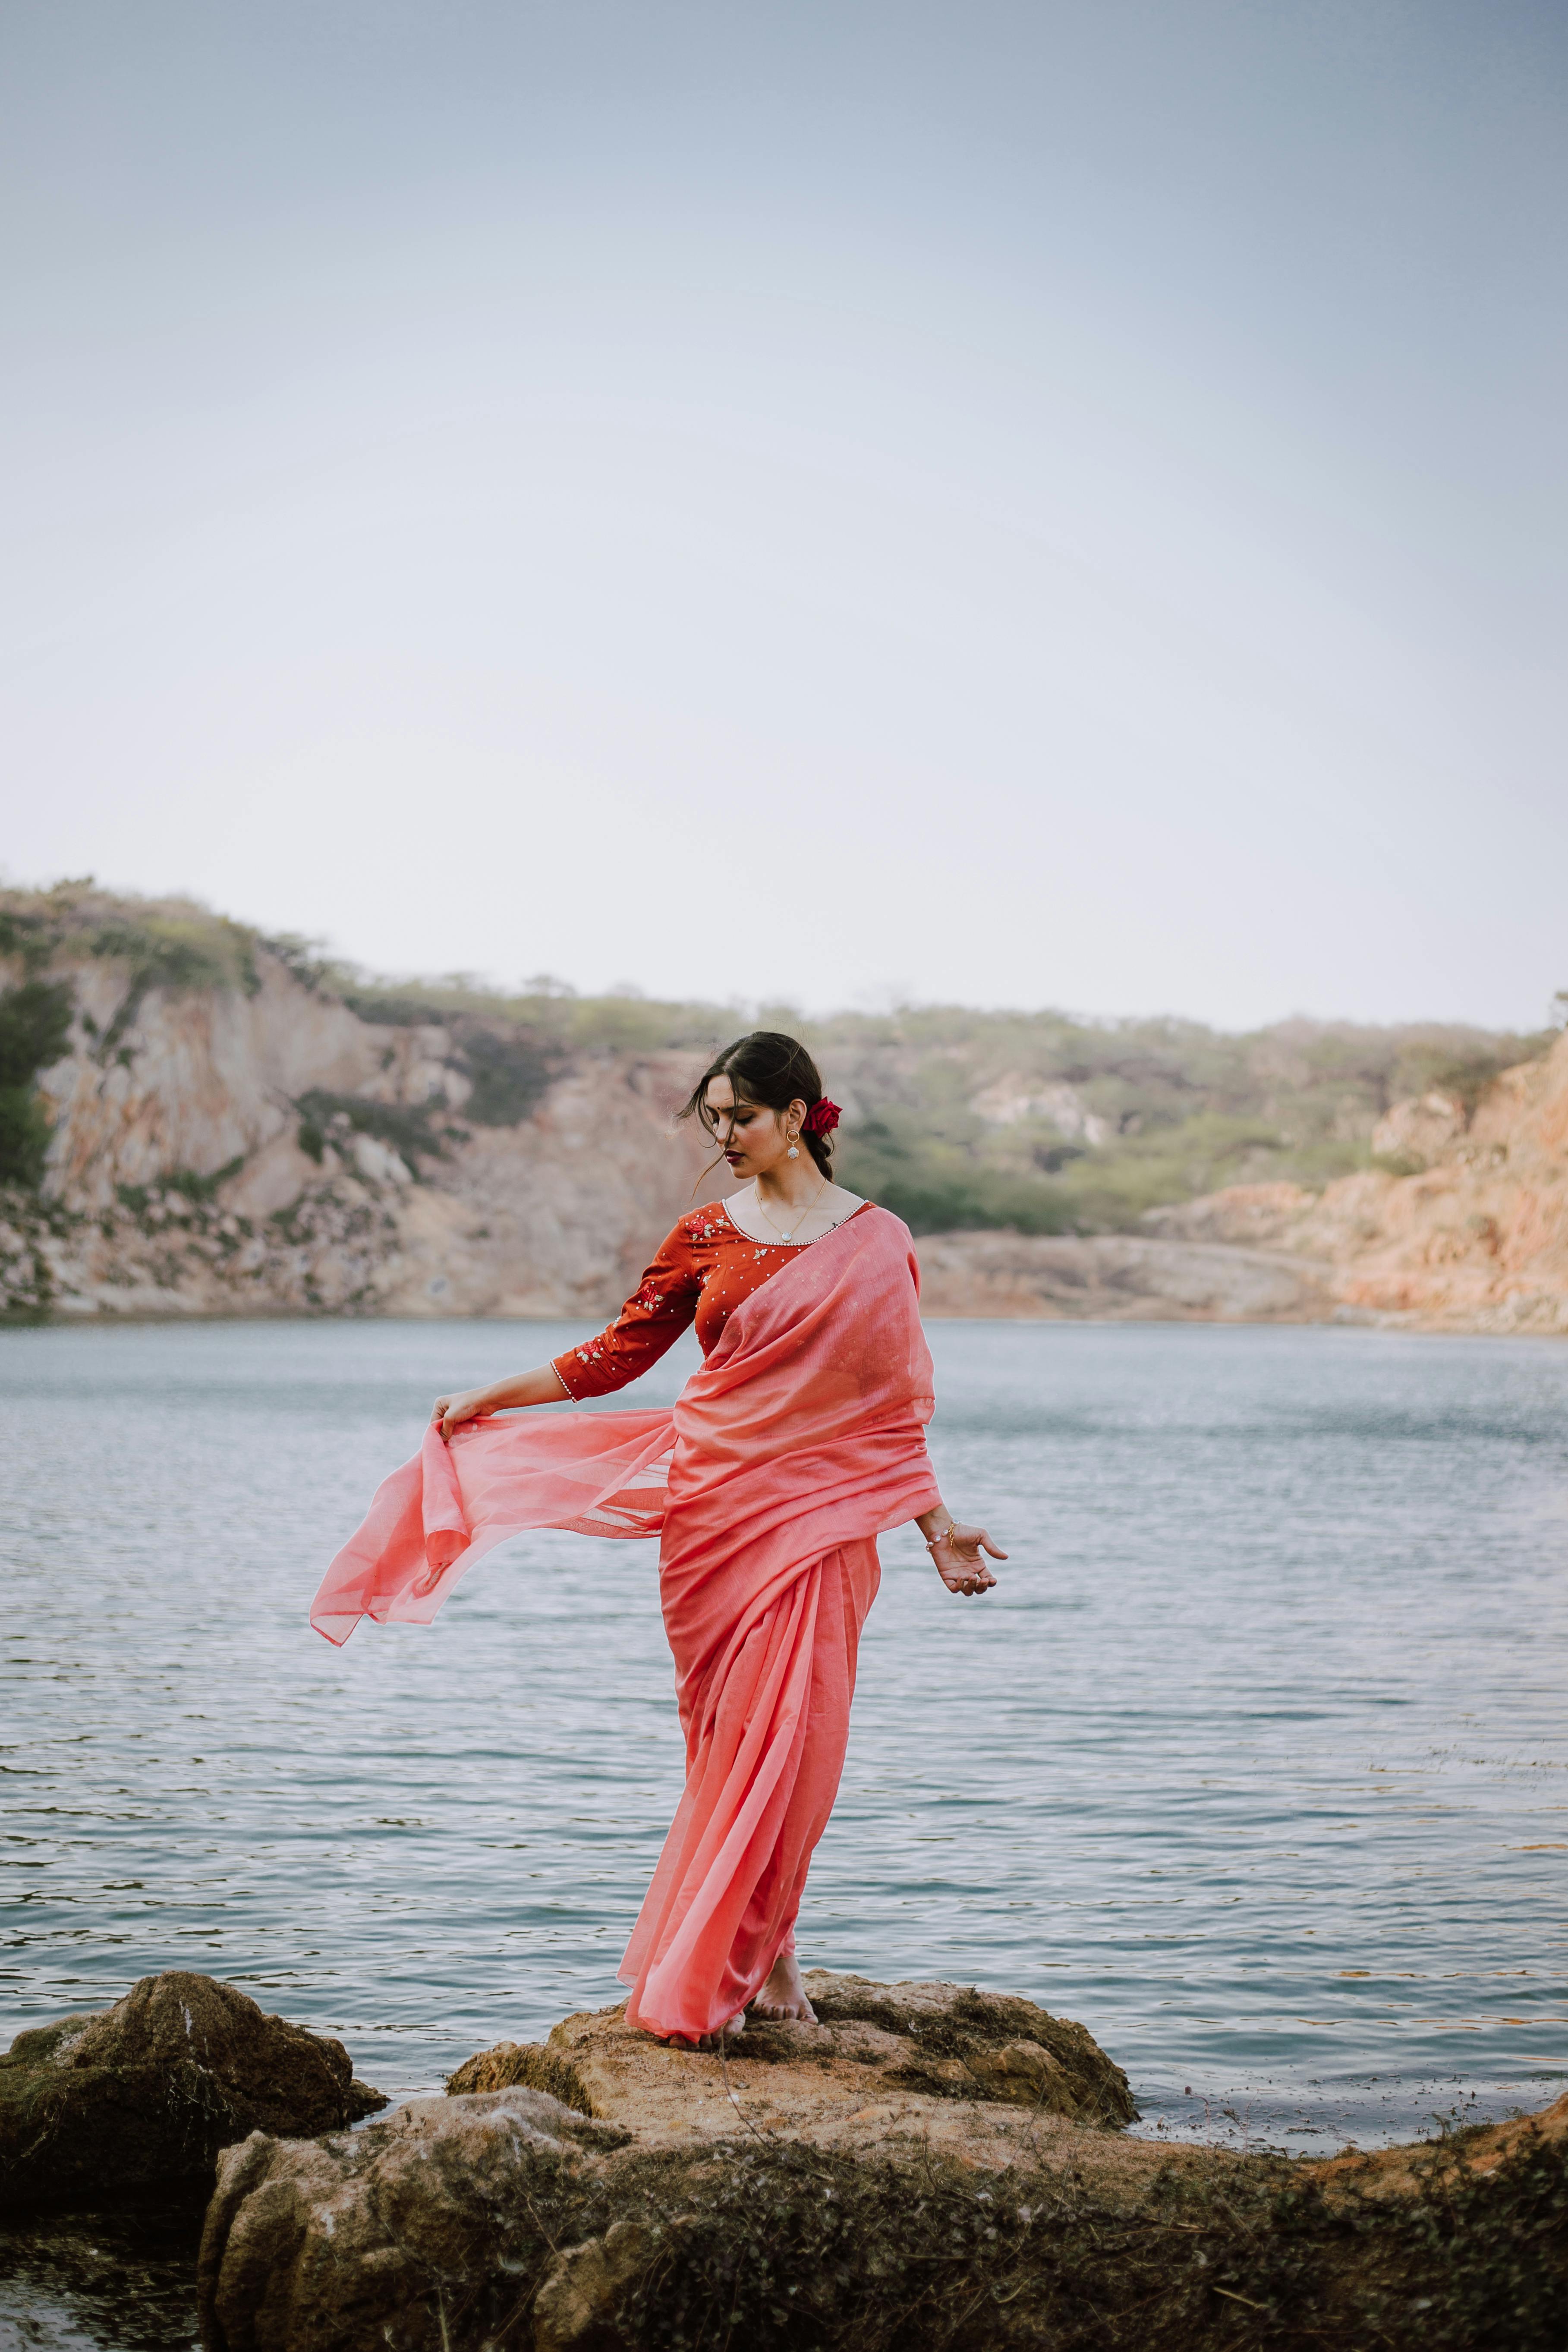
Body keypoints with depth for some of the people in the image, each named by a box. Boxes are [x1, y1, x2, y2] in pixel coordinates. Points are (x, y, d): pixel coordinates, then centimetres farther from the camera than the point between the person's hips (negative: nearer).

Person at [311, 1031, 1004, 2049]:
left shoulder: (876, 1241, 3)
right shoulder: (706, 1235, 7)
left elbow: (892, 1405, 6)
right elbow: (619, 1353, 13)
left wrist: (937, 1526, 2)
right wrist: (486, 1399, 12)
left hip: (817, 1520, -1)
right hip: (710, 1506, 2)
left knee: (792, 1732, -7)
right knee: (731, 1734, 2)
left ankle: (758, 1952, 8)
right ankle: (755, 1953, 13)